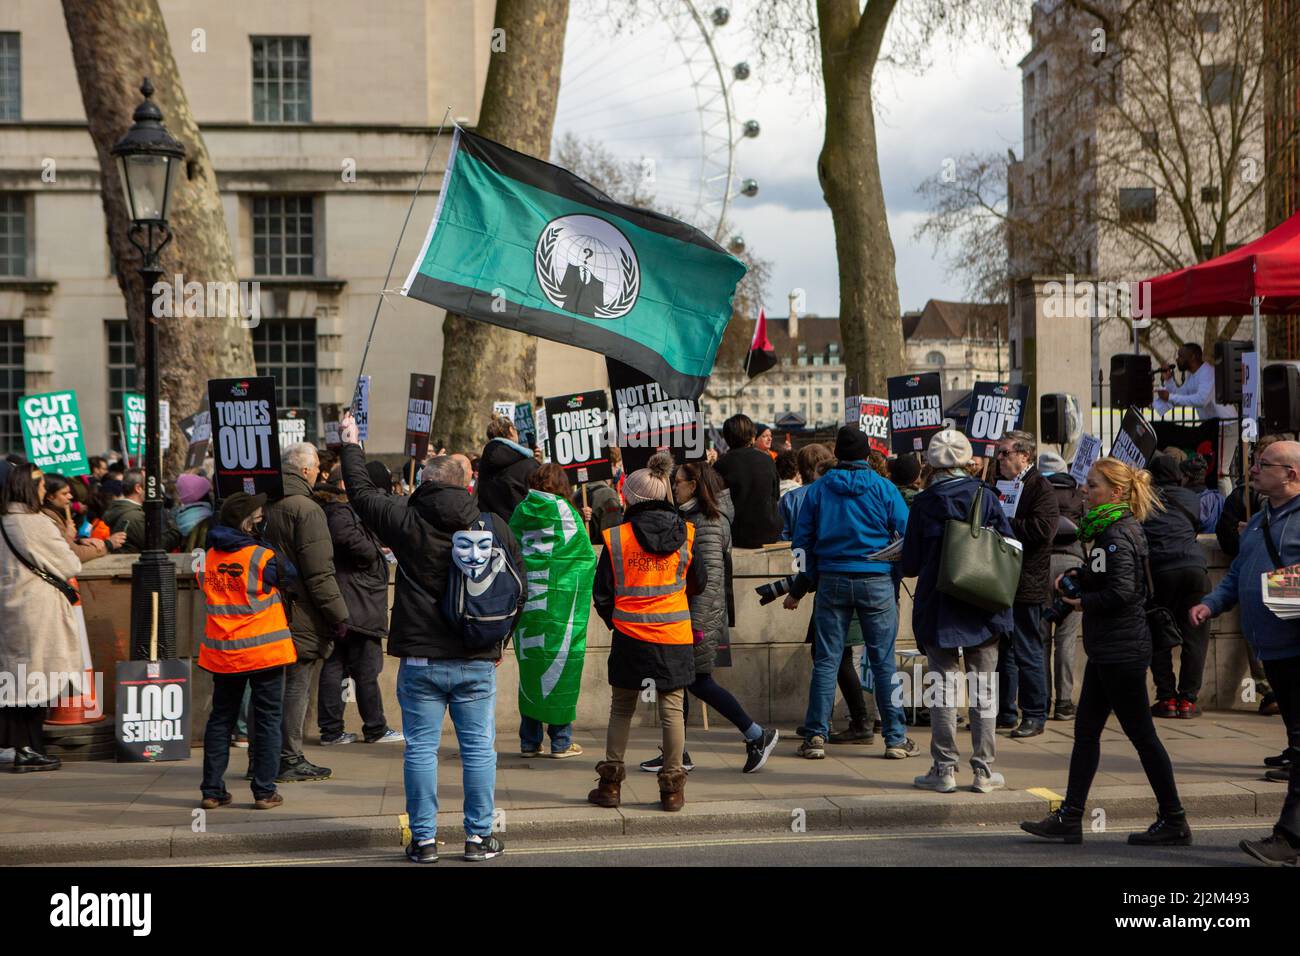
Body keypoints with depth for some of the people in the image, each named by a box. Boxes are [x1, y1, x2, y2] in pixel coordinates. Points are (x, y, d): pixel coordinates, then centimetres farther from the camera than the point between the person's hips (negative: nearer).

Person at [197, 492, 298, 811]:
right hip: (264, 650, -5)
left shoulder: (209, 558, 4)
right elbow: (290, 574, 2)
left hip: (222, 653, 5)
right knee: (267, 719, 4)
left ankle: (212, 790, 13)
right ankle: (264, 791, 3)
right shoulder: (262, 557, -12)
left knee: (221, 718, 14)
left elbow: (206, 591, 13)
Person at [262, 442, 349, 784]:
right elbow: (319, 573, -18)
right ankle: (289, 759, 3)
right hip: (300, 618, -8)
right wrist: (339, 616, -12)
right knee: (296, 688, -1)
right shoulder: (306, 510, -15)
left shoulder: (265, 507, 10)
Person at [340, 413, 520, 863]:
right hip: (478, 660, 2)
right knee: (478, 747, 6)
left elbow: (361, 492, 11)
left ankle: (424, 838, 7)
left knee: (421, 748, 5)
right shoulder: (495, 526, 2)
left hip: (420, 658, -1)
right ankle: (479, 836, 10)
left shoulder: (406, 521, -5)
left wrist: (350, 445, 25)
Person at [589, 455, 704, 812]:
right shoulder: (685, 534, -1)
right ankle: (672, 787, 7)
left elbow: (602, 594, -2)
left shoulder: (616, 538, -7)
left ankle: (610, 783, 14)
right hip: (675, 636, 1)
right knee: (672, 708, 6)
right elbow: (698, 583, 12)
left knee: (621, 708, 12)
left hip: (629, 636, -1)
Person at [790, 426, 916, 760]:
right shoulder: (884, 489, -1)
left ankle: (815, 736, 3)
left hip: (832, 582, 1)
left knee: (826, 661, 5)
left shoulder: (818, 490, 4)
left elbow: (802, 541, 5)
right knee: (884, 662, 4)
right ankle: (895, 738, 6)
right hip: (877, 582, -1)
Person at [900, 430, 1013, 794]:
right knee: (983, 691, 8)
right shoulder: (986, 497, -3)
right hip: (984, 611, 1)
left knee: (943, 690, 5)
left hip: (939, 611, -1)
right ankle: (983, 770, 9)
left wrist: (903, 565, 18)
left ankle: (944, 770, 6)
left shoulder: (923, 504, -7)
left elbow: (910, 565, -5)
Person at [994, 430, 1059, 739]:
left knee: (1027, 653, -2)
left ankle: (1034, 716, 5)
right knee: (1001, 650, 13)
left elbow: (1042, 528, -23)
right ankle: (1004, 711, 22)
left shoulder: (1040, 487, -9)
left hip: (1025, 584, -8)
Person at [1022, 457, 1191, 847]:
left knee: (1141, 735, -3)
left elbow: (1122, 591, -25)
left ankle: (1174, 822, 6)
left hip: (1122, 650, -11)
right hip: (1107, 650, 11)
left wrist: (1083, 602, -11)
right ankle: (1069, 818, 16)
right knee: (1086, 730, 11)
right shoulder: (1111, 530, 12)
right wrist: (1077, 577, 2)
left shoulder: (1119, 535, -18)